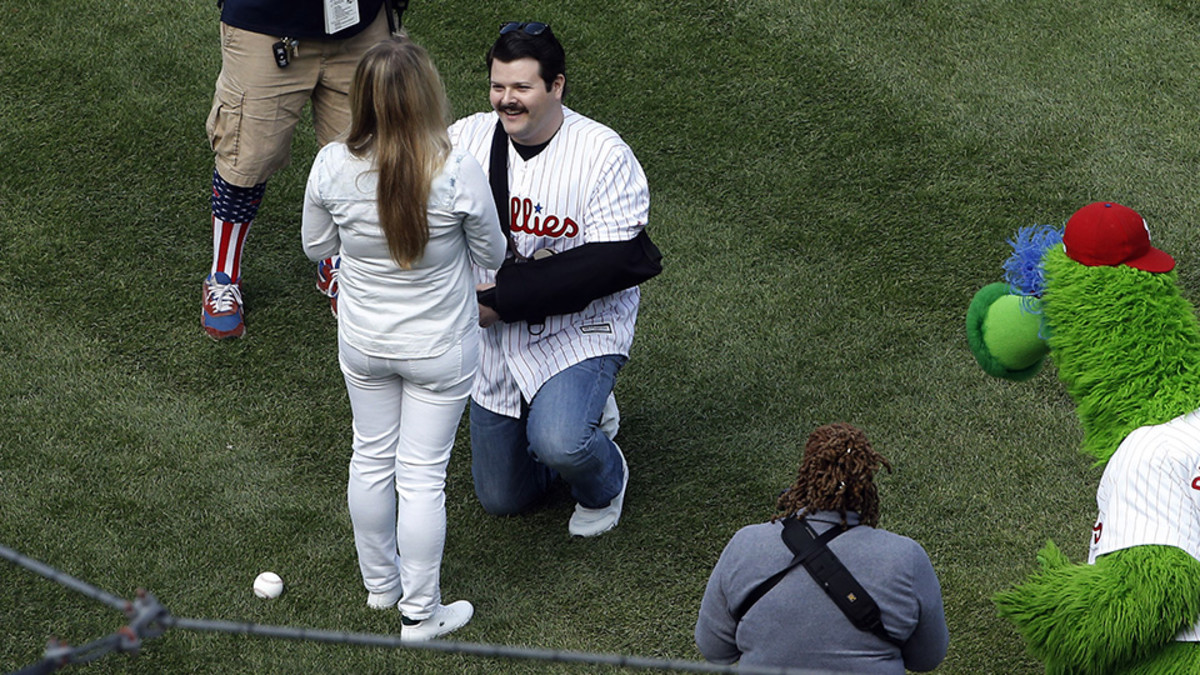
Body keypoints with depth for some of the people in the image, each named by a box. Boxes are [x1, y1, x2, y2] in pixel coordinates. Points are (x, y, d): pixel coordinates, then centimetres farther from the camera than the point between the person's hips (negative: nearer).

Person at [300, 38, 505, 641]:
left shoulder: (332, 166, -20)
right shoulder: (458, 172, -27)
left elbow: (316, 247, -2)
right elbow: (491, 256, -10)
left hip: (363, 342, 3)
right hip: (440, 349, -3)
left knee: (371, 458, 23)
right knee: (422, 474, 10)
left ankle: (379, 583, 42)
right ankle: (420, 612, 24)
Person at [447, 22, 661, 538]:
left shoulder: (604, 155, -18)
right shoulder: (466, 139, -7)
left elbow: (613, 262, -23)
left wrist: (501, 298, -26)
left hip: (579, 333, -5)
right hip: (495, 341, 5)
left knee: (559, 445, -32)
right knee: (501, 499, 13)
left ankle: (605, 483, 5)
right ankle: (584, 415, 40)